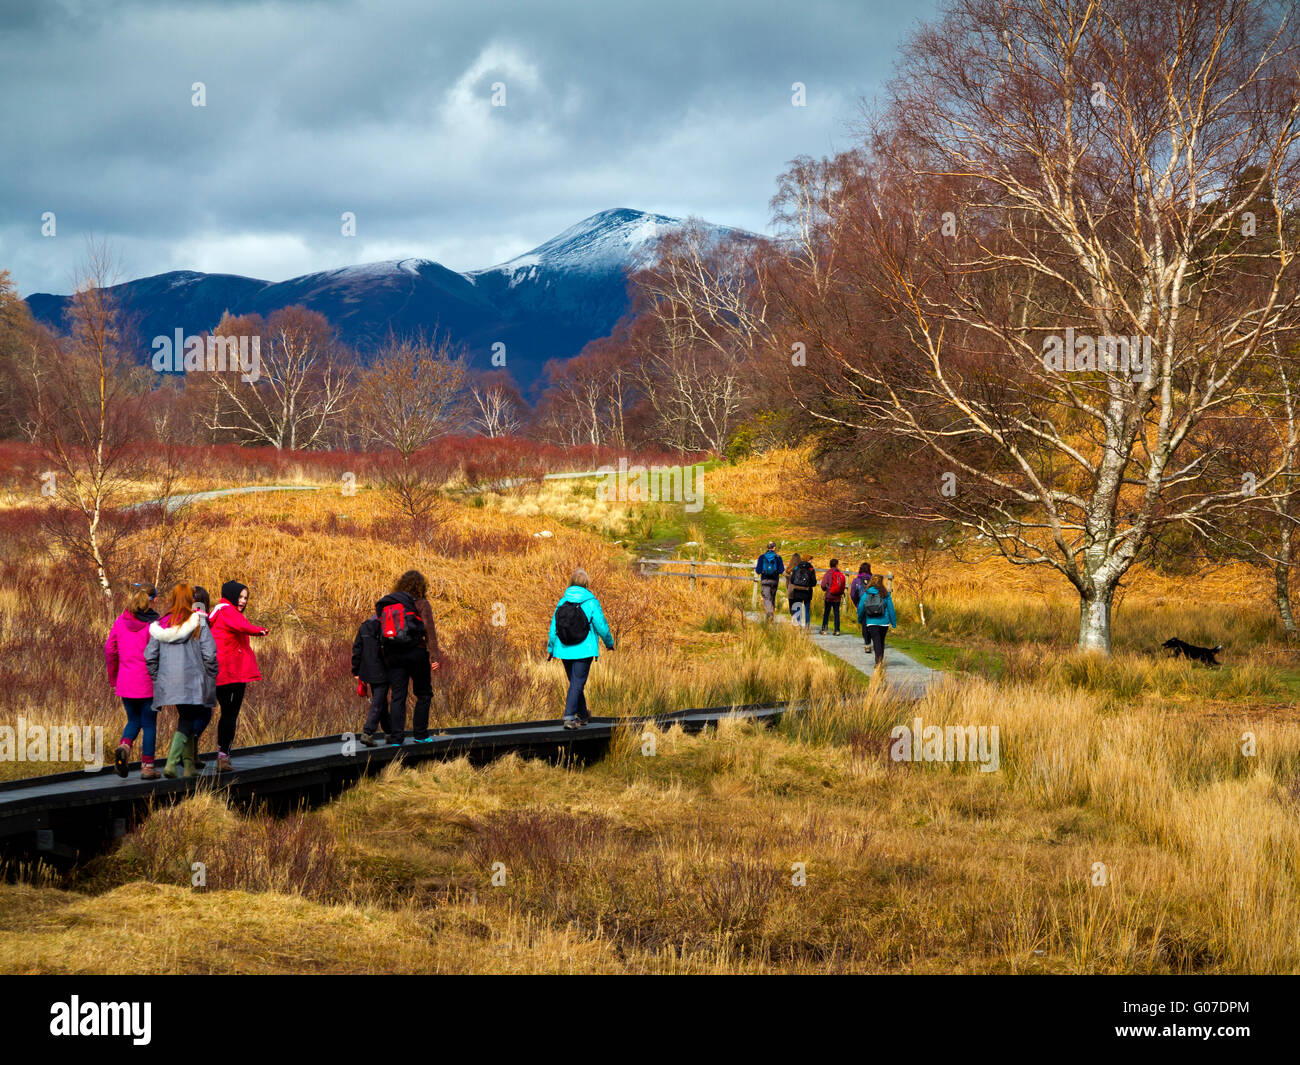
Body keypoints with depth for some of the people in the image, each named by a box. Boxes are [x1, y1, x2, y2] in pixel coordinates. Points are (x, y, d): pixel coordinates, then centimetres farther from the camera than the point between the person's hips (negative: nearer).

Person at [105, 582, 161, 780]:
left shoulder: (121, 622, 4)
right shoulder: (154, 624, -10)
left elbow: (110, 650, 6)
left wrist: (113, 680, 16)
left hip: (126, 683, 4)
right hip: (148, 684, -4)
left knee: (134, 721, 19)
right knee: (149, 724, 7)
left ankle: (124, 746, -9)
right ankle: (147, 766, 7)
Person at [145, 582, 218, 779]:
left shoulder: (161, 623, 4)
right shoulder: (198, 622, -8)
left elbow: (150, 656, 4)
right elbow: (209, 654, -10)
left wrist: (156, 679, 15)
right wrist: (211, 679, 3)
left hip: (168, 681, 5)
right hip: (192, 680, -5)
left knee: (186, 718, 17)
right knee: (187, 720, 1)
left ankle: (189, 765, 20)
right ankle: (171, 762, -16)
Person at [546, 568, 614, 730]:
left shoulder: (562, 602, 1)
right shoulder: (591, 603, -10)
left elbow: (553, 627, 4)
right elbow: (602, 627, -7)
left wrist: (550, 650, 14)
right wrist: (610, 643, 11)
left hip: (565, 650, 4)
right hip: (584, 650, -4)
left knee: (575, 683, 18)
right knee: (577, 684, 0)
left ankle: (582, 715, 32)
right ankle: (569, 717, -11)